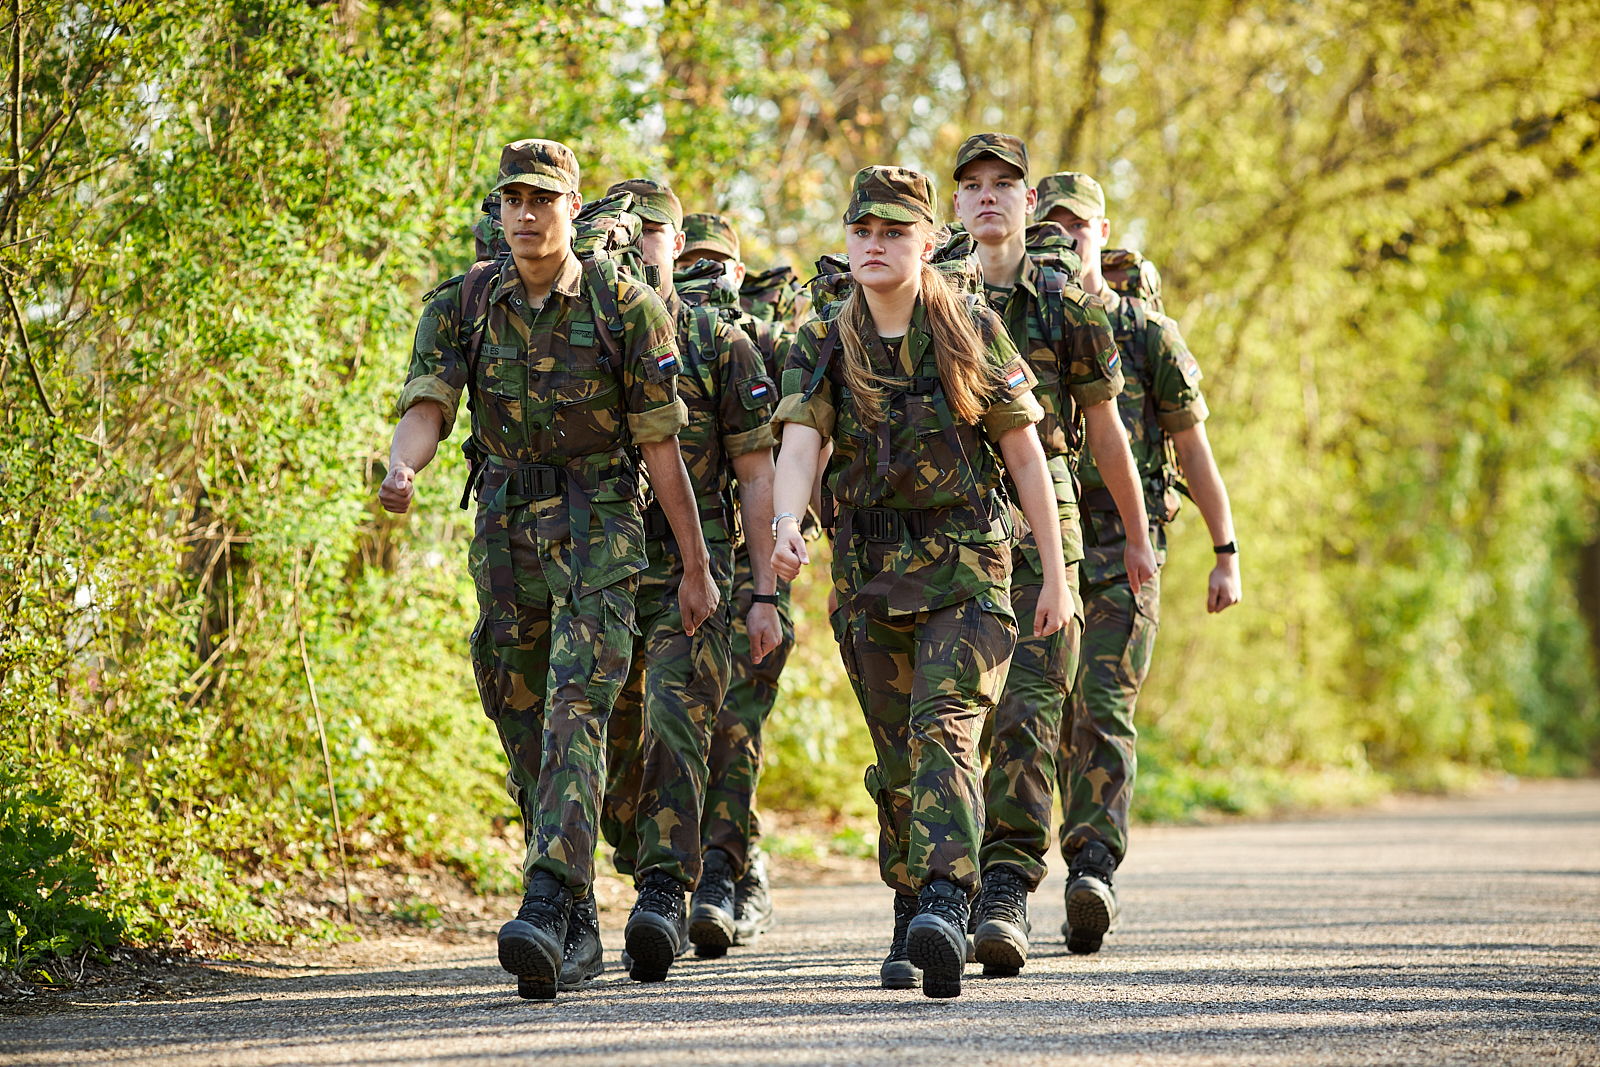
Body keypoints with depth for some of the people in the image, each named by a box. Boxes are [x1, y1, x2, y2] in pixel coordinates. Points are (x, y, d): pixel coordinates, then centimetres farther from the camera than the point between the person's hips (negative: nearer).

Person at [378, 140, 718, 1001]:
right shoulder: (461, 305, 1)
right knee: (520, 720, 10)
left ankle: (546, 912, -28)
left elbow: (661, 443, -4)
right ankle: (577, 910, 24)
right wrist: (401, 468, -34)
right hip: (504, 522, 4)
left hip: (598, 526, -4)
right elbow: (426, 408, -10)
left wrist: (697, 566, -2)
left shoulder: (626, 307, -7)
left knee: (576, 711, -18)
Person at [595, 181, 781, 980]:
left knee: (675, 730, -18)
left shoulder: (719, 345, 4)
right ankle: (702, 879, 29)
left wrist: (766, 592, -3)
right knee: (615, 756, 8)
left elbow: (757, 476, 3)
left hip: (691, 571, -3)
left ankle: (665, 900, -22)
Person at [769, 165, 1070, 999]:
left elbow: (1025, 456, 1)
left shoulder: (973, 332, -3)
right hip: (868, 576, 3)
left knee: (944, 729, -21)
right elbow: (799, 442, -13)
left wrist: (1056, 575, -1)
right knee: (897, 760, 11)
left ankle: (947, 908, -33)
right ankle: (910, 917, 25)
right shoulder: (821, 344, 2)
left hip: (965, 570, -3)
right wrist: (786, 520, -34)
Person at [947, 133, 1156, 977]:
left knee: (1028, 708, -11)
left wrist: (1138, 534, 19)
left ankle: (1007, 892, -15)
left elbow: (1104, 426, 14)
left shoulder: (1067, 301, 7)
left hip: (1040, 521, -1)